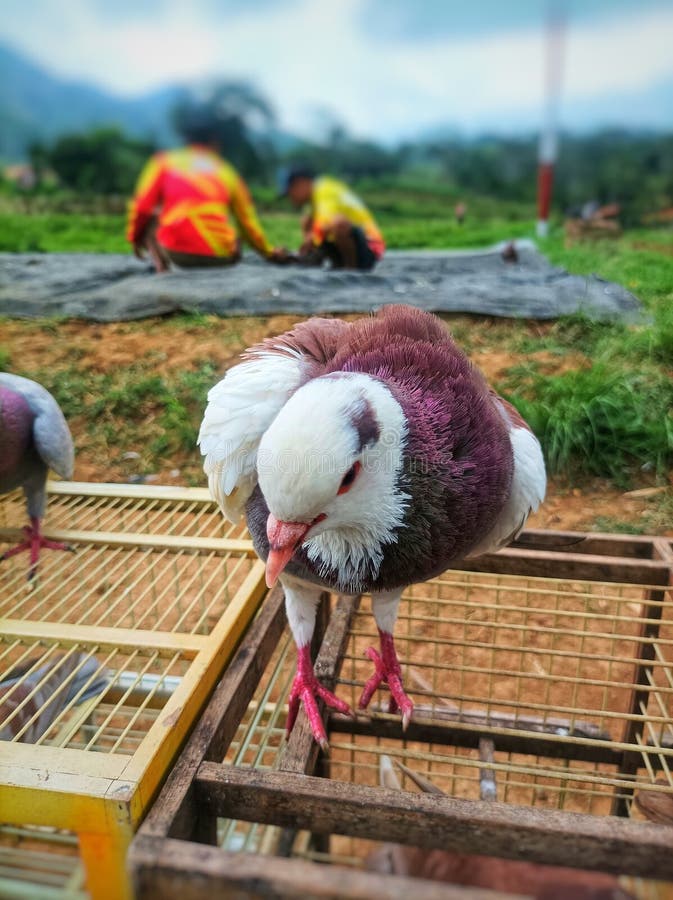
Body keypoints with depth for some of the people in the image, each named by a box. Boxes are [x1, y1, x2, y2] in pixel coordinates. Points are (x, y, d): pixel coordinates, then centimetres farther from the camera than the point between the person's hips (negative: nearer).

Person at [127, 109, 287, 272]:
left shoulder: (164, 161, 12)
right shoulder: (228, 172, 16)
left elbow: (141, 207, 5)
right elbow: (248, 223, 19)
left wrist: (134, 236, 23)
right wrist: (269, 252, 34)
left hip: (176, 252, -2)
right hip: (219, 257, 2)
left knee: (150, 220, 25)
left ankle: (161, 263, 0)